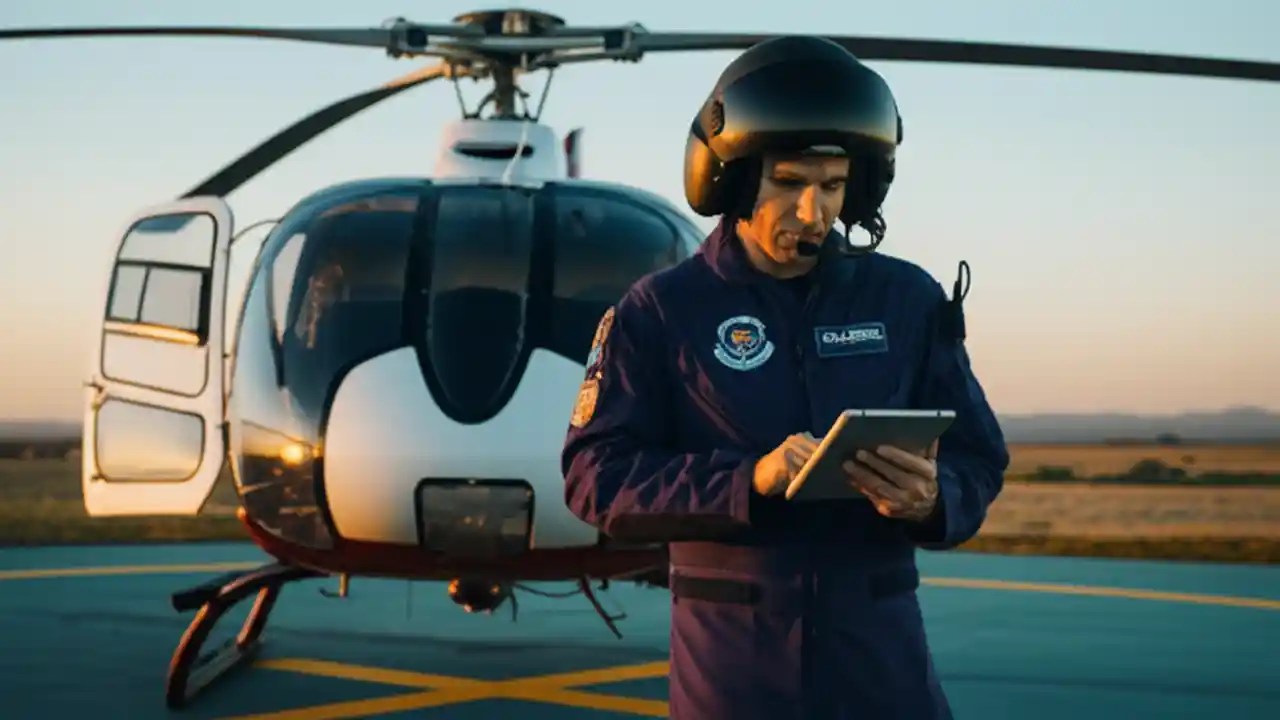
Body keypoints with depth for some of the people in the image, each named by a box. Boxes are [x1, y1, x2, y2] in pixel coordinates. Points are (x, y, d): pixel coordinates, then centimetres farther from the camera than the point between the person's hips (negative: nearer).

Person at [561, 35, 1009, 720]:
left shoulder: (909, 300, 5)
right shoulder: (660, 310, -2)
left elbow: (976, 460, 7)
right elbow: (597, 475, -7)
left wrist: (931, 499, -17)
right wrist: (749, 480, -21)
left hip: (878, 641, 2)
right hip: (730, 647, -2)